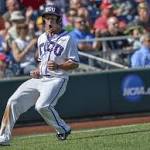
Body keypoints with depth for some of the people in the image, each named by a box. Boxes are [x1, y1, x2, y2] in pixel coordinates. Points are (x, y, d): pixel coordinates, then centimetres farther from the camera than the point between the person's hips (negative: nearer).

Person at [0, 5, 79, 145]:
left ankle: (63, 129, -6)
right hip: (39, 79, 7)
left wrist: (58, 66, -22)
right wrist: (37, 70, 8)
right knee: (13, 102, -7)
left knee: (42, 105, -29)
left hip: (56, 79, -7)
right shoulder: (42, 38, 17)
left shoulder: (67, 39, -4)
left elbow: (75, 64, -7)